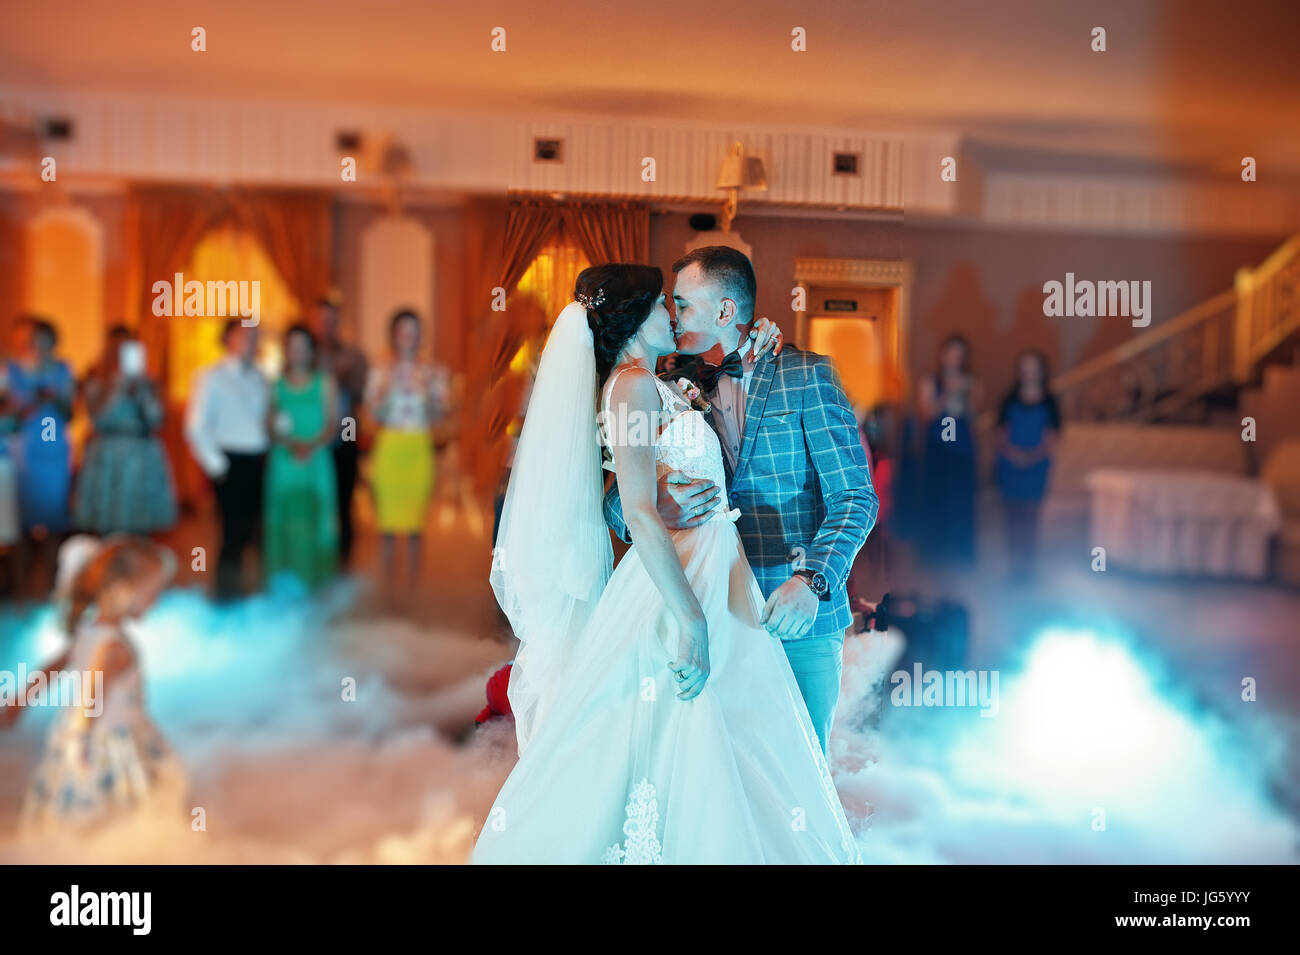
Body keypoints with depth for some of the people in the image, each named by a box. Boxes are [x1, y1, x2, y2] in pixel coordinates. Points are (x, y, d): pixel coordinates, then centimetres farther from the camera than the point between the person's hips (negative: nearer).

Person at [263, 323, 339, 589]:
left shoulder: (324, 383, 7)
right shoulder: (276, 385, 9)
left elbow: (332, 425, 1)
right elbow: (270, 425, 3)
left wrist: (312, 446, -16)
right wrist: (290, 443, -16)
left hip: (316, 461, 0)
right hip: (283, 461, 1)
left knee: (315, 520, -2)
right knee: (283, 520, -1)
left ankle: (315, 582, 5)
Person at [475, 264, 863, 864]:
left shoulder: (650, 387, 18)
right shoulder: (632, 383, -11)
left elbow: (722, 456, 21)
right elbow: (638, 511, -21)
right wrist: (690, 620, -26)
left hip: (713, 577, 10)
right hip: (678, 586, -10)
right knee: (689, 761, -5)